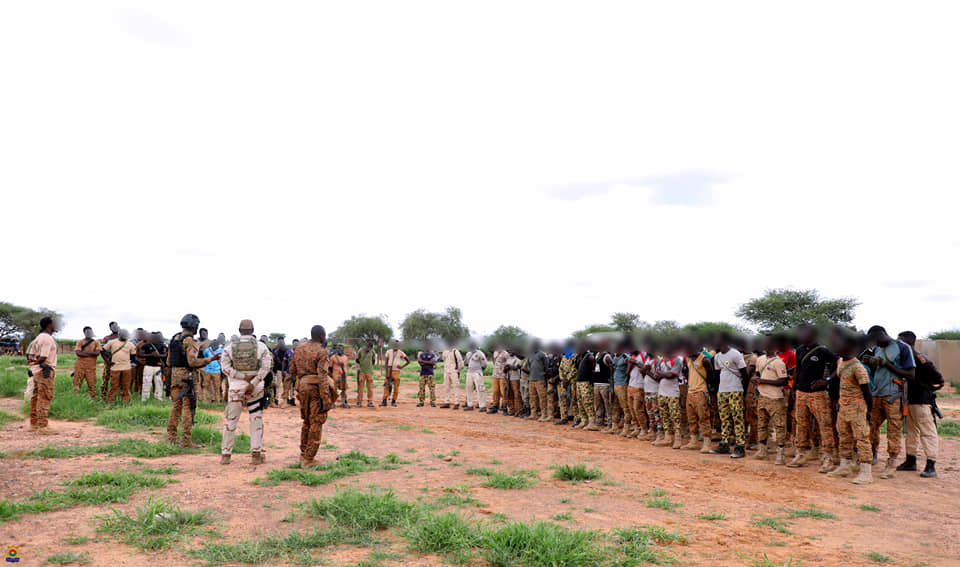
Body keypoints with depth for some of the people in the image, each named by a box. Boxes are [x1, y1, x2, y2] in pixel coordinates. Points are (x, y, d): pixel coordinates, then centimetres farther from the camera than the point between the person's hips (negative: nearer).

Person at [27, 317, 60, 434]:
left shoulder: (39, 337, 16)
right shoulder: (48, 338, -14)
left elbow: (29, 354, 16)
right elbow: (43, 357, -19)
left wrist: (31, 359, -2)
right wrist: (35, 362, -2)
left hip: (37, 371, 10)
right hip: (45, 371, -10)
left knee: (36, 397, 15)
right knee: (45, 398, -9)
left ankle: (34, 423, 24)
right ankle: (42, 426, -10)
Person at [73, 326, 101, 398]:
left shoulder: (96, 343, 10)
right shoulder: (80, 343, 10)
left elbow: (97, 353, -5)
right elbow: (78, 353, -6)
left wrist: (84, 352, -6)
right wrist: (91, 354, -9)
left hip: (91, 367, -1)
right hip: (80, 366, 1)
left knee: (92, 383, -2)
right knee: (77, 382, -3)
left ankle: (93, 398, 5)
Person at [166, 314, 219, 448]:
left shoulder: (174, 339, 12)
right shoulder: (190, 341, -13)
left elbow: (169, 361, 16)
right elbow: (193, 361, -21)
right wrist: (210, 359, -13)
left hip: (174, 375, 8)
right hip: (187, 376, -8)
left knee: (176, 405, 15)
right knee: (189, 407, -4)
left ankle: (171, 436, 18)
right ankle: (185, 440, -4)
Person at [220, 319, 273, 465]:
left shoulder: (230, 346, 4)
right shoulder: (261, 346, 0)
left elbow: (226, 367, -6)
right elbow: (266, 366, -10)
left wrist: (244, 377, -9)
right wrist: (253, 383, -13)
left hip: (235, 388, 1)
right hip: (256, 389, -1)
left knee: (230, 421, 10)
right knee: (256, 420, 7)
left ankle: (225, 454, 13)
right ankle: (256, 454, 7)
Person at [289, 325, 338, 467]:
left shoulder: (299, 348, 8)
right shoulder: (321, 351, -12)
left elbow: (292, 370, 13)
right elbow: (322, 376, -19)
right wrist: (326, 400, -20)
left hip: (302, 387, 7)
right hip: (317, 388, -7)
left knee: (307, 422, 21)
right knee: (316, 424, 2)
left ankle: (303, 455, 28)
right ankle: (308, 460, 5)